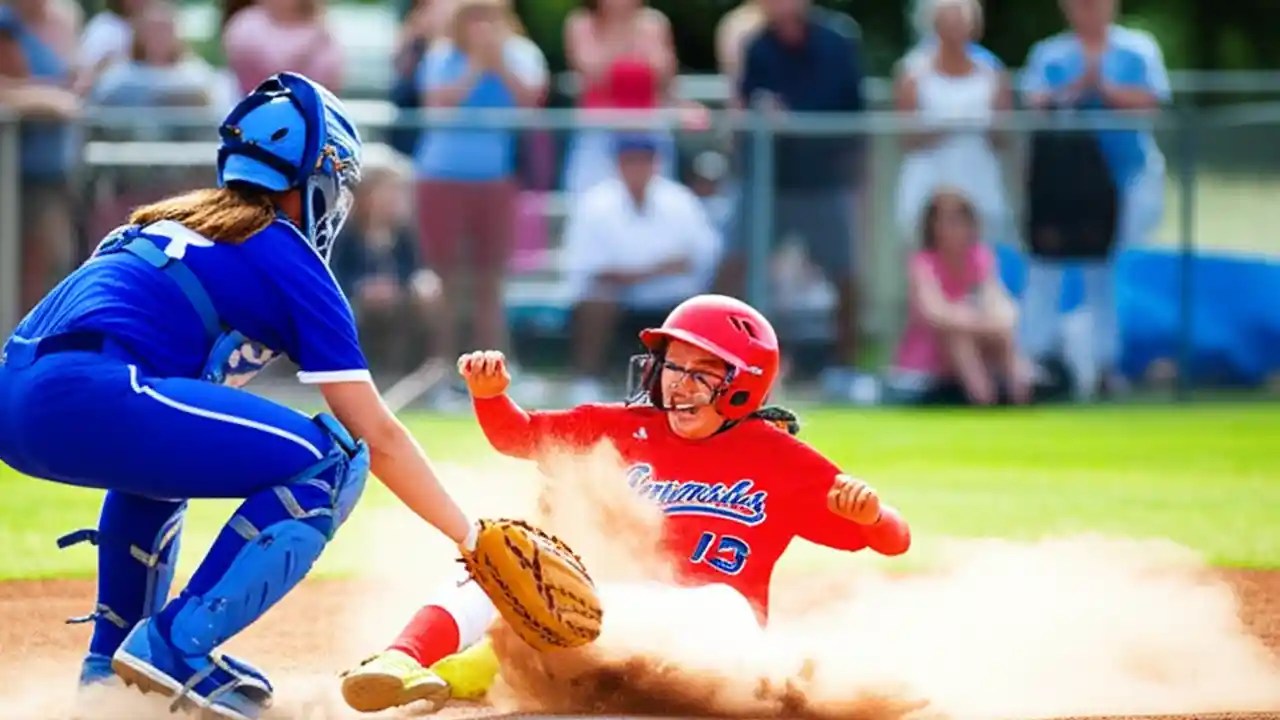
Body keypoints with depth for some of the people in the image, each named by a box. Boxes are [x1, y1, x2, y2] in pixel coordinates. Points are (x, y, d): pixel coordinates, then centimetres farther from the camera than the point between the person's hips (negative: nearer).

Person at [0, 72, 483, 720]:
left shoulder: (171, 221, 29)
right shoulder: (286, 256, 9)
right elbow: (378, 437, 7)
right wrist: (470, 537, 13)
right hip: (85, 401, -9)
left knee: (160, 430, 40)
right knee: (332, 462, -4)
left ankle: (113, 655, 29)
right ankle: (177, 648, -9)